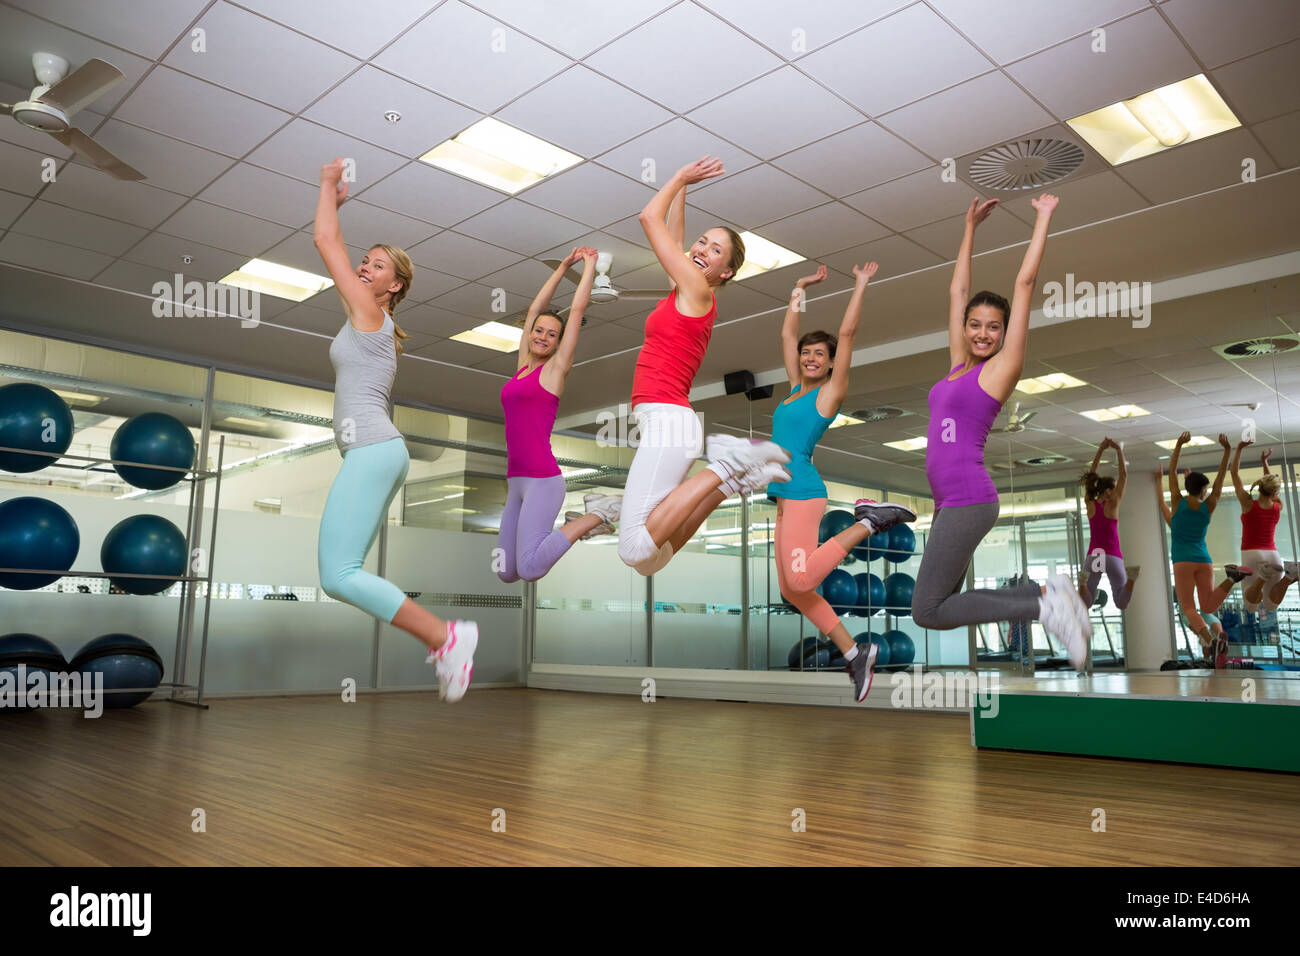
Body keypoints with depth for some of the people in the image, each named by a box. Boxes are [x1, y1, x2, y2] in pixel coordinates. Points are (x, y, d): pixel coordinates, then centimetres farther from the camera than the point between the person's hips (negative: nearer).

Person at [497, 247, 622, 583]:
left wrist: (590, 265, 15)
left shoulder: (556, 367, 1)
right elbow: (535, 307, 22)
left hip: (542, 478, -7)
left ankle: (597, 514, -1)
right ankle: (574, 526, 21)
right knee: (506, 572, 4)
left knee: (529, 569, -17)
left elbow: (577, 309, 3)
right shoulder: (523, 366, 16)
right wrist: (564, 266, 25)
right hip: (515, 480, 7)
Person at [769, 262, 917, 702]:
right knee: (791, 590, 4)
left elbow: (847, 332, -2)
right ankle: (854, 653, 12)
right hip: (785, 496, 8)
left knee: (799, 581, -18)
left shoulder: (831, 391, 1)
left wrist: (861, 285, 6)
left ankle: (868, 522, -1)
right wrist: (800, 288, 29)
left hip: (803, 491, -8)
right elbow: (787, 334, 26)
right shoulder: (796, 388, 18)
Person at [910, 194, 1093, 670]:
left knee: (928, 610, -8)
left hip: (968, 500, -8)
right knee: (942, 604, 11)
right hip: (950, 501, 8)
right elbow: (957, 289, 21)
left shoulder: (1001, 368, -2)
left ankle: (1043, 606, -2)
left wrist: (1043, 218, 5)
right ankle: (1048, 592, 16)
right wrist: (971, 227, 26)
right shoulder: (958, 364, 15)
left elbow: (1025, 281, -2)